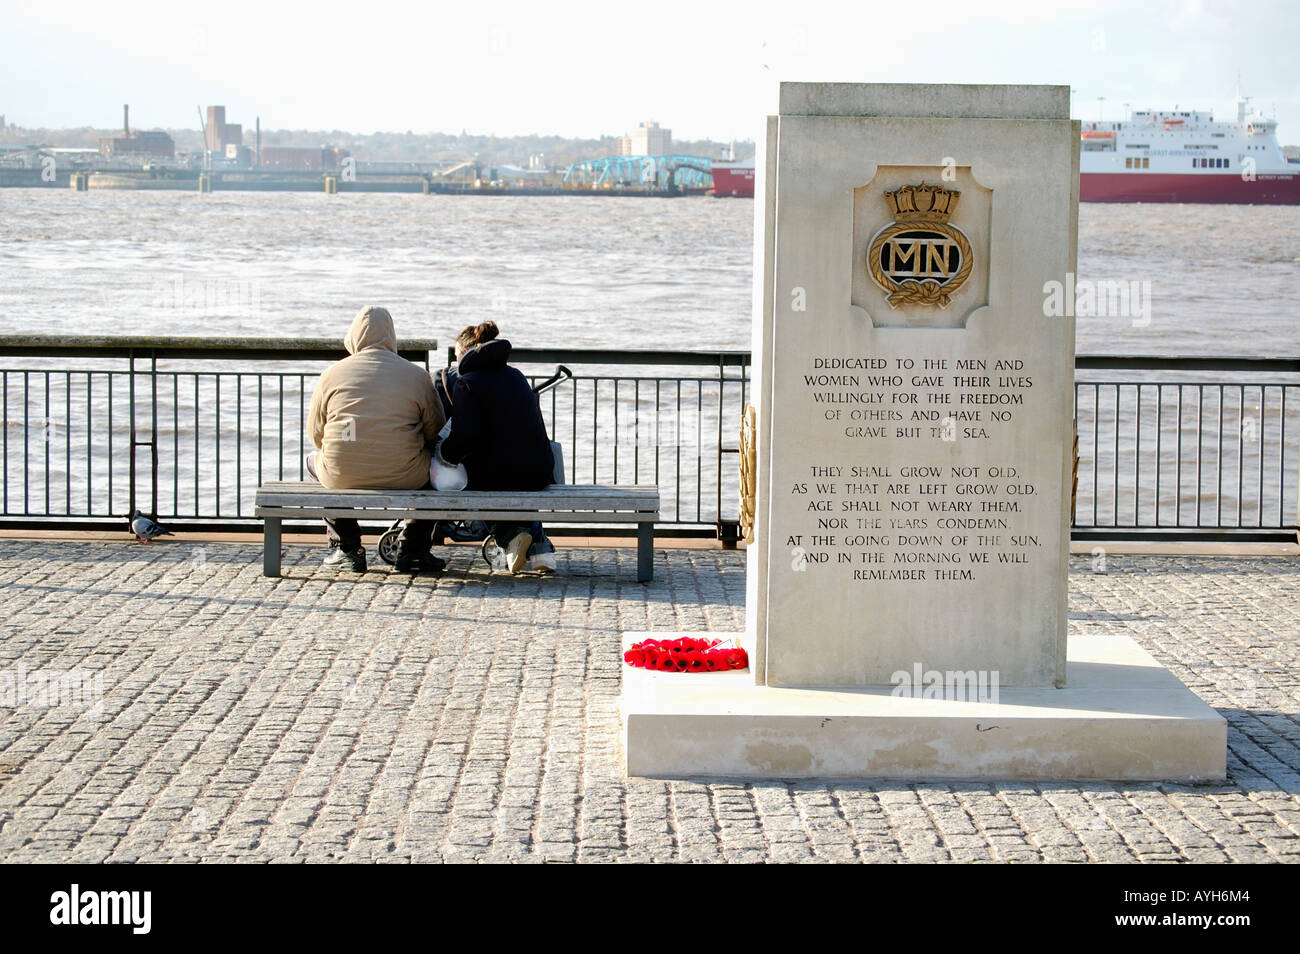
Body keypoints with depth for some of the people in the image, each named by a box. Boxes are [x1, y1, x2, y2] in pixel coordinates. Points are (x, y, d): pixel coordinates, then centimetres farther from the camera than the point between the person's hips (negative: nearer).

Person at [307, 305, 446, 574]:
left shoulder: (332, 374, 1)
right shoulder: (416, 375, 0)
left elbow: (315, 433, 9)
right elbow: (436, 433, 5)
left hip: (343, 477, 1)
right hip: (404, 478, -1)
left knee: (315, 460, 36)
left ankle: (347, 548, 31)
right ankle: (411, 549, 25)